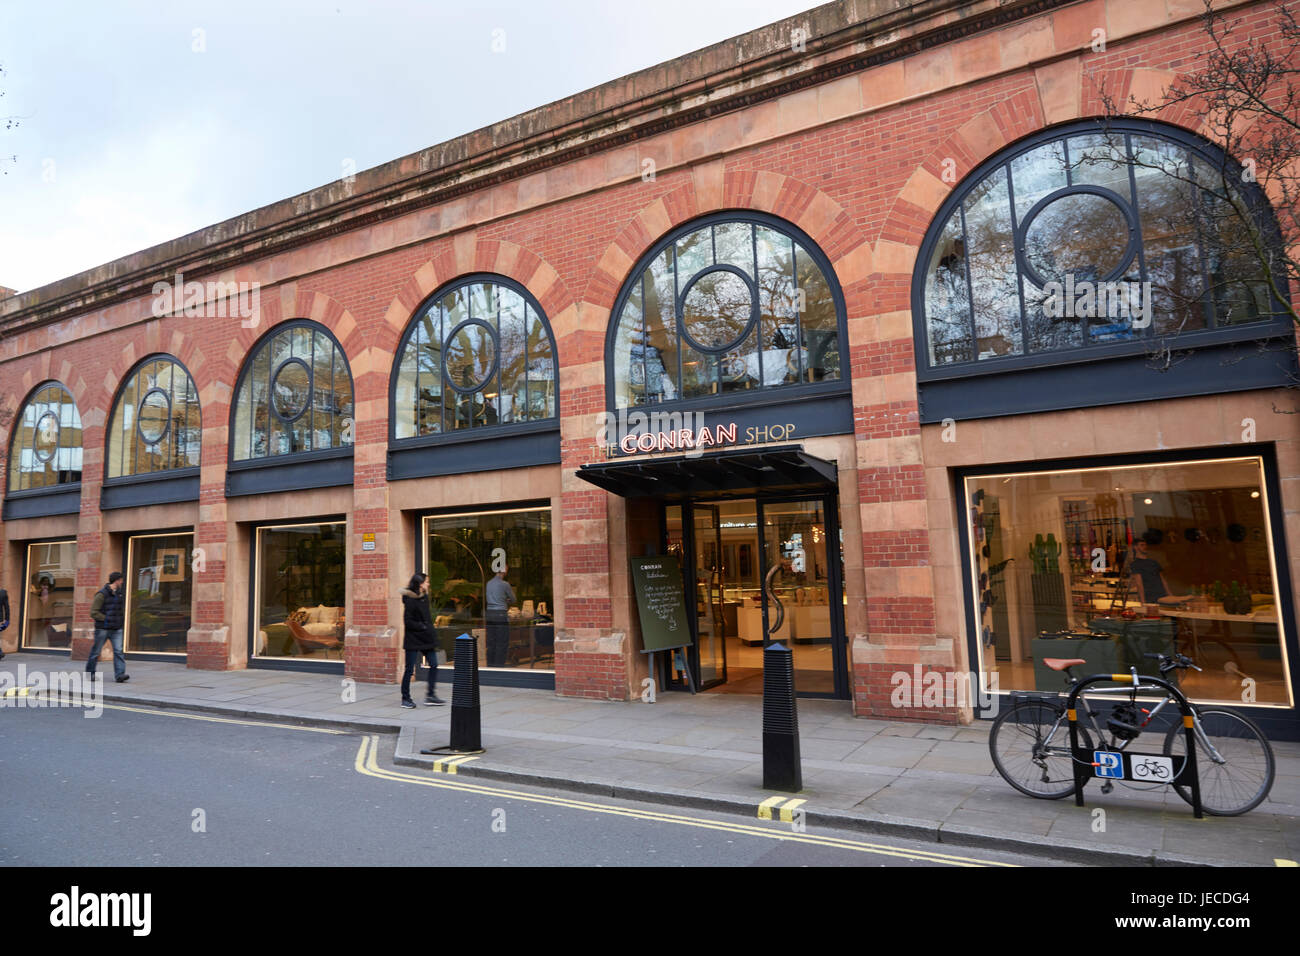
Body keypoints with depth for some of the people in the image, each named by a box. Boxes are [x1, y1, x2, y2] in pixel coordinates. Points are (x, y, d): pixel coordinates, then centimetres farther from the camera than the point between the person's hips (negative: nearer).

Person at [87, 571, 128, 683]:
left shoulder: (120, 593, 10)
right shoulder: (102, 594, -11)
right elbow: (94, 613, -14)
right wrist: (107, 619, -14)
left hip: (116, 629, 5)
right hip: (102, 629, -5)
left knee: (118, 651, -7)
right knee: (96, 652, 8)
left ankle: (120, 674, -12)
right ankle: (89, 673, 26)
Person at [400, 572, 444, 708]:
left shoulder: (425, 597, 9)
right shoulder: (410, 600, -15)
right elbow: (408, 622, -17)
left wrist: (430, 630, 7)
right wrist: (423, 627, -15)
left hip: (426, 638, 8)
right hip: (413, 640, -8)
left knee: (433, 665, 3)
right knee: (410, 669, 1)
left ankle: (431, 695, 10)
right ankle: (405, 698, 13)